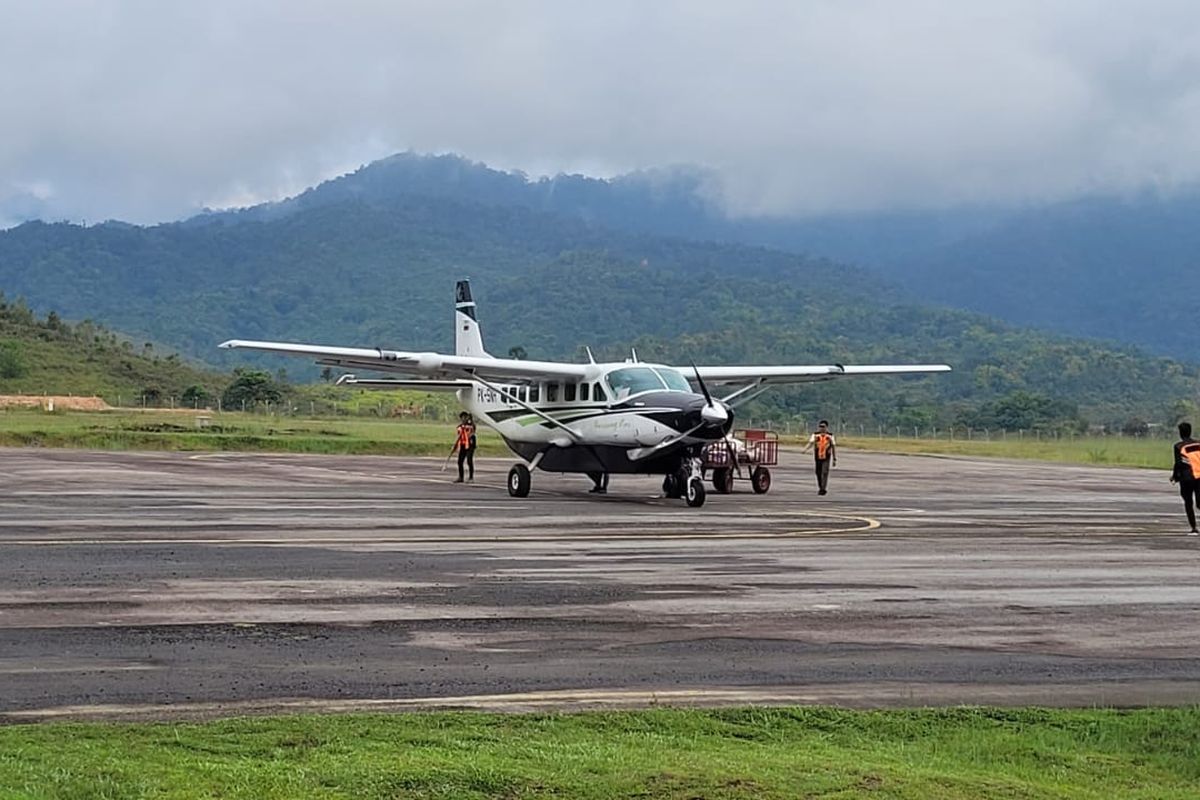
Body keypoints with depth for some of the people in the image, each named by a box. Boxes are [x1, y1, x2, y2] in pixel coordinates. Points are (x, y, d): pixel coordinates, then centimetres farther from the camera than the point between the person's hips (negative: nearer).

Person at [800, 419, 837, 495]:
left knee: (825, 472, -16)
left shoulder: (830, 436, 4)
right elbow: (810, 443, -12)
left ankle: (823, 489, -20)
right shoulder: (815, 435, 2)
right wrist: (805, 449, -32)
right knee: (818, 473, 8)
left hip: (826, 458, -2)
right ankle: (820, 488, 25)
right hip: (818, 457, 2)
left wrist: (834, 459, 9)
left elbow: (833, 448, 9)